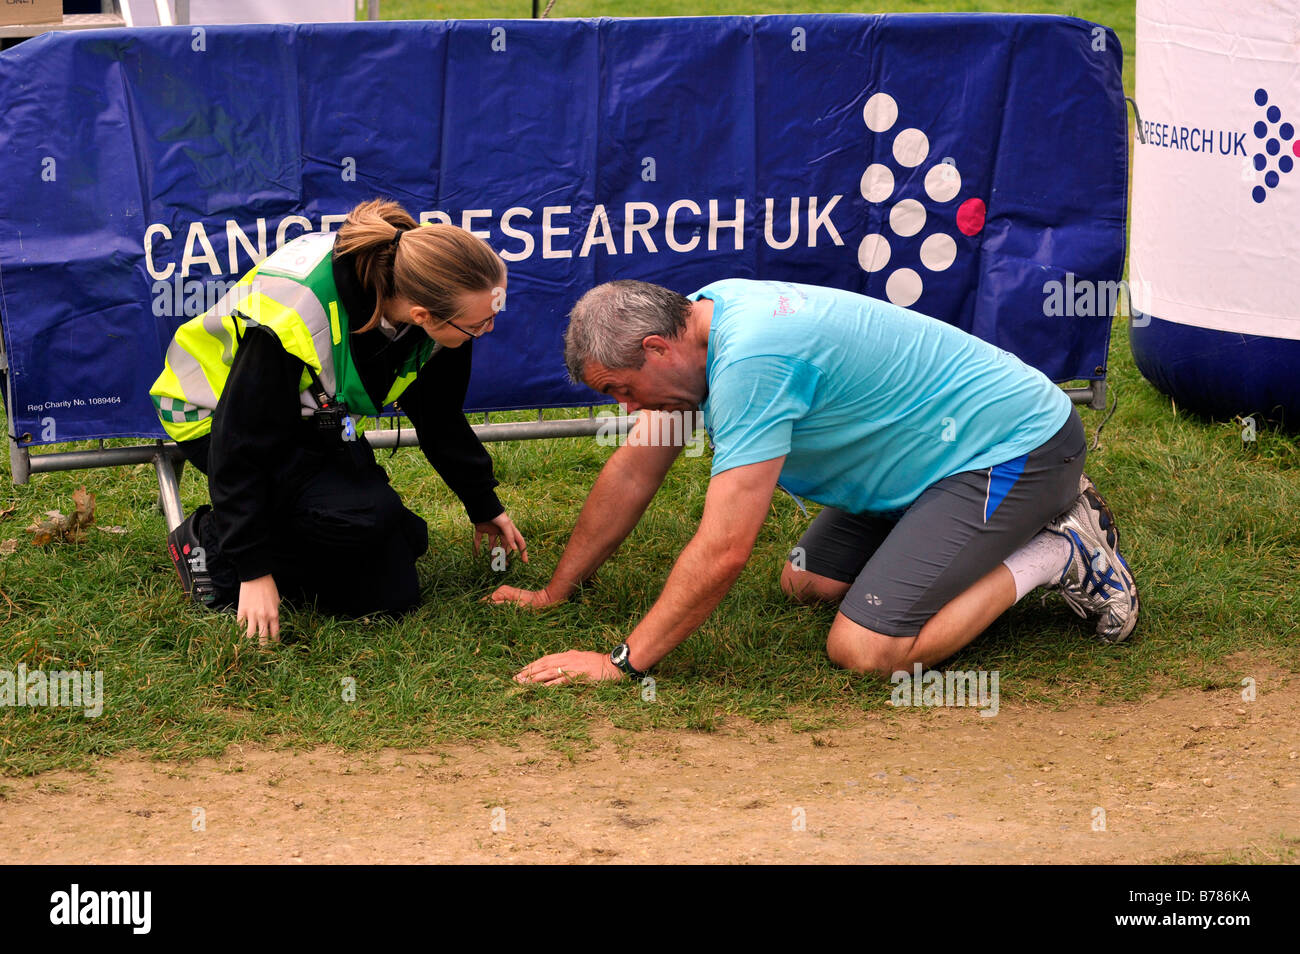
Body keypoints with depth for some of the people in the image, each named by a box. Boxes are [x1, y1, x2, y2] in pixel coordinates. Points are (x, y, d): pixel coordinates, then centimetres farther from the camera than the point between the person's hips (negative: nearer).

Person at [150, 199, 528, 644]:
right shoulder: (293, 316, -40)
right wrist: (255, 572, -27)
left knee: (391, 593, -4)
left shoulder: (442, 309, -20)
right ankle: (212, 543, -9)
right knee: (364, 515, -30)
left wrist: (485, 507, 13)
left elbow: (441, 421, 2)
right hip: (214, 413, -6)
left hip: (314, 420, 6)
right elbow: (241, 446, -30)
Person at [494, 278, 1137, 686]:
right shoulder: (700, 317, 2)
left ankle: (1057, 555, -2)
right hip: (945, 450, 10)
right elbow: (634, 471, 14)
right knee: (805, 582, 15)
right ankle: (1032, 524, 17)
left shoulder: (750, 361, -28)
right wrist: (553, 593, 18)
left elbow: (724, 551, -29)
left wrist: (622, 663, -23)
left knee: (865, 650, -20)